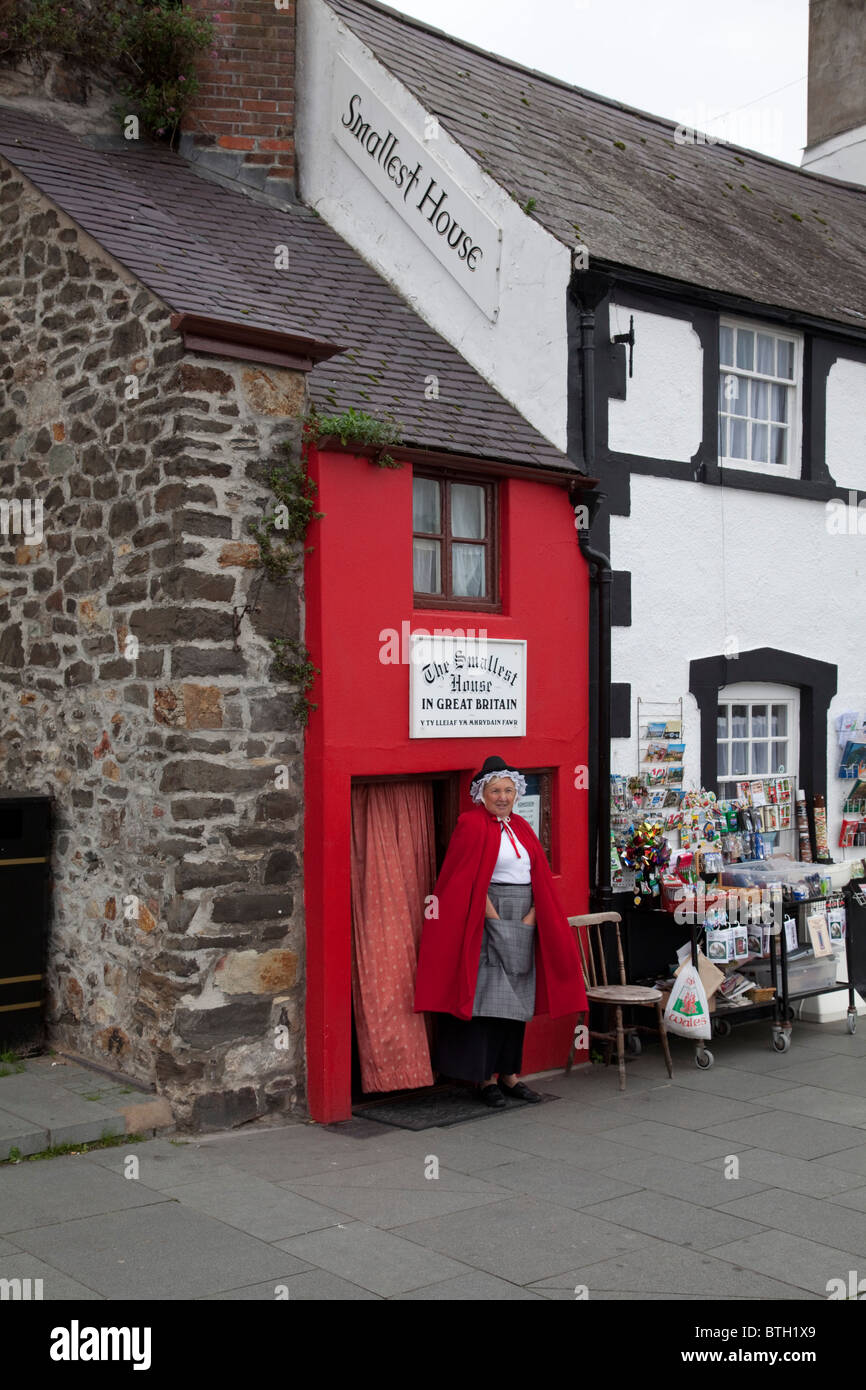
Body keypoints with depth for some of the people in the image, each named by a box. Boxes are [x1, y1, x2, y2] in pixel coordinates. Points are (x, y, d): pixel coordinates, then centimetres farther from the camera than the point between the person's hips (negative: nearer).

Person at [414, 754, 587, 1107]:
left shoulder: (521, 827, 14)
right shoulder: (471, 824, -6)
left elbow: (539, 877, 10)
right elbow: (469, 880, -13)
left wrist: (530, 918, -4)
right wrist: (497, 922, -16)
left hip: (524, 923, 7)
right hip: (486, 920, -7)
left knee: (518, 1000, 9)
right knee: (489, 997, -6)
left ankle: (510, 1074, 18)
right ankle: (487, 1077, 2)